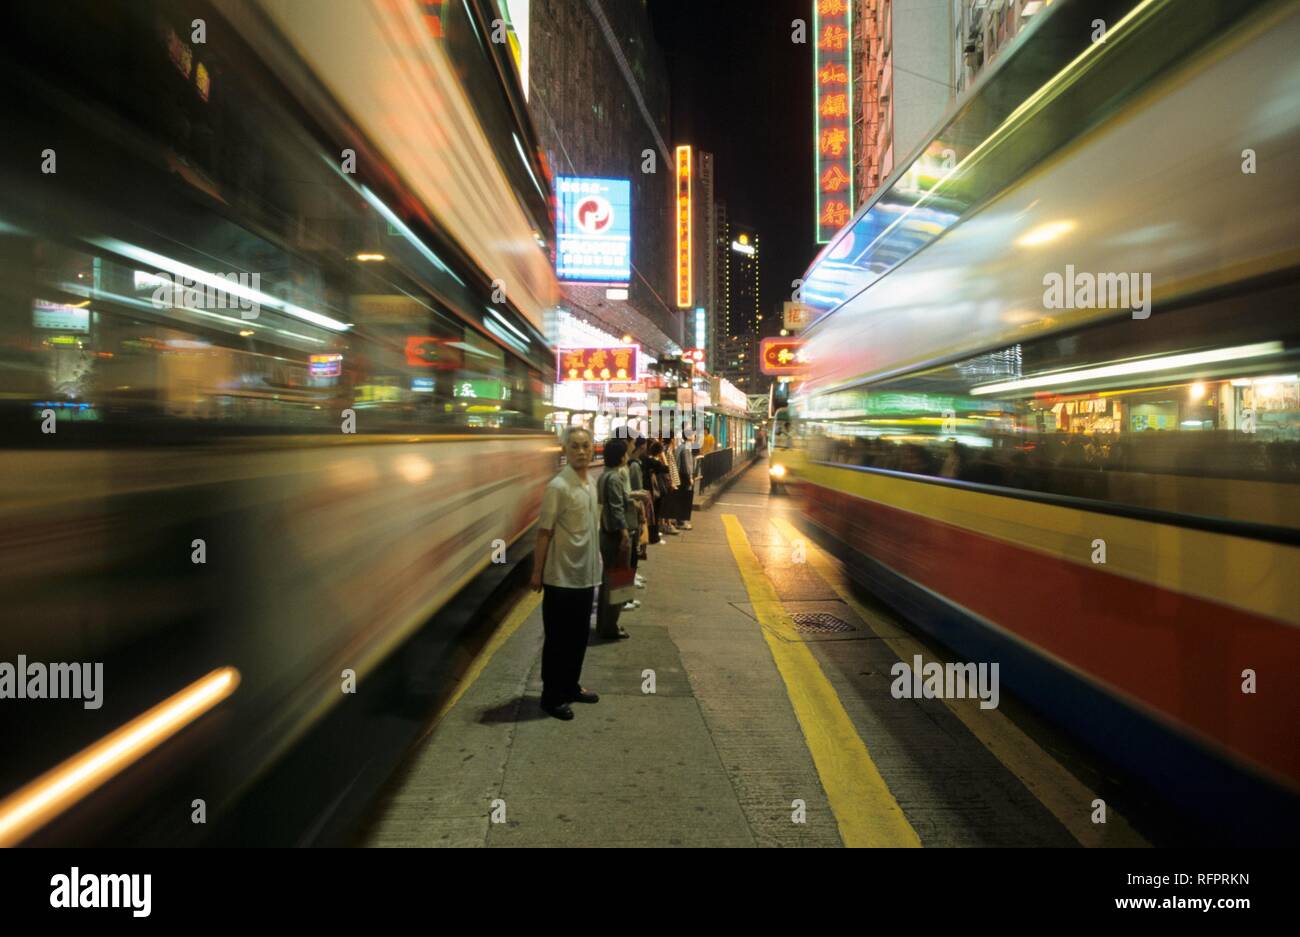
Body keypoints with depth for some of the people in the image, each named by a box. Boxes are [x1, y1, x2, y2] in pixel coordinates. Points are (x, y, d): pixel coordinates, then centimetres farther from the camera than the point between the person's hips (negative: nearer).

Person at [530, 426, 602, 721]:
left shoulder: (591, 483, 7)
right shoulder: (558, 487, -17)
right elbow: (544, 533, -15)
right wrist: (537, 573, -13)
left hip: (586, 574, 8)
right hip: (561, 576, -7)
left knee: (579, 636, 17)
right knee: (557, 638, 4)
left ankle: (570, 687, 32)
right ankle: (551, 697, 17)